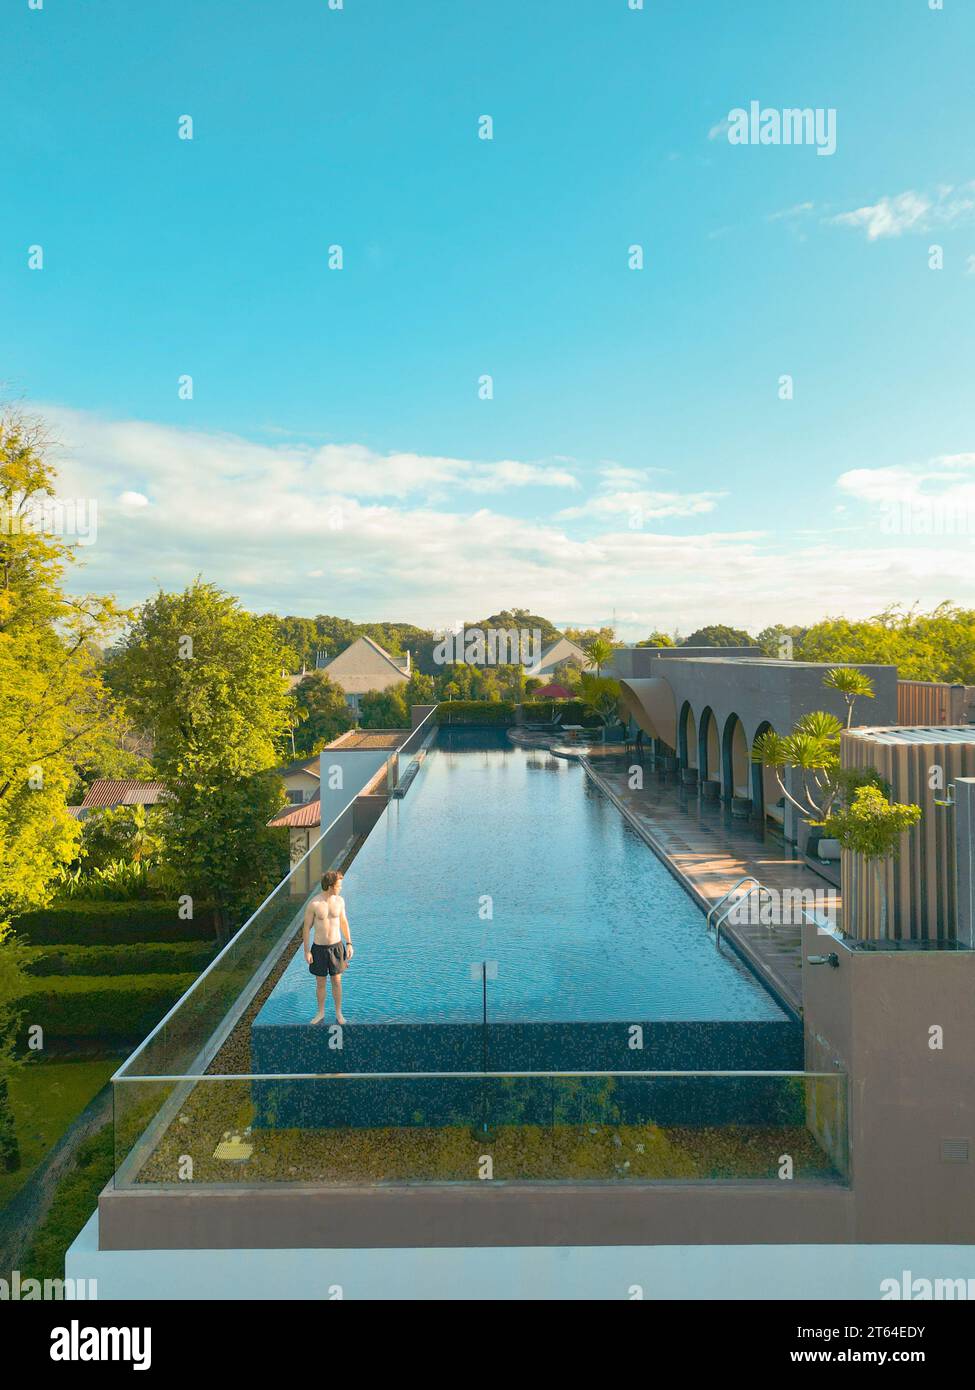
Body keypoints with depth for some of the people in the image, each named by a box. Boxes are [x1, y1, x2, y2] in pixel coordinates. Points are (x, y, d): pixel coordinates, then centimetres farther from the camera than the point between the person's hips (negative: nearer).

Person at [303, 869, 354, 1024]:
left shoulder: (339, 900, -4)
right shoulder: (314, 904, -16)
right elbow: (306, 928, -7)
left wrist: (349, 944, 6)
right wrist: (306, 952, -7)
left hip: (336, 947, 2)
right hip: (319, 948, -2)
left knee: (337, 981, 10)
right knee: (320, 983, 12)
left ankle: (338, 1013, 28)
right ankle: (321, 1013, 32)